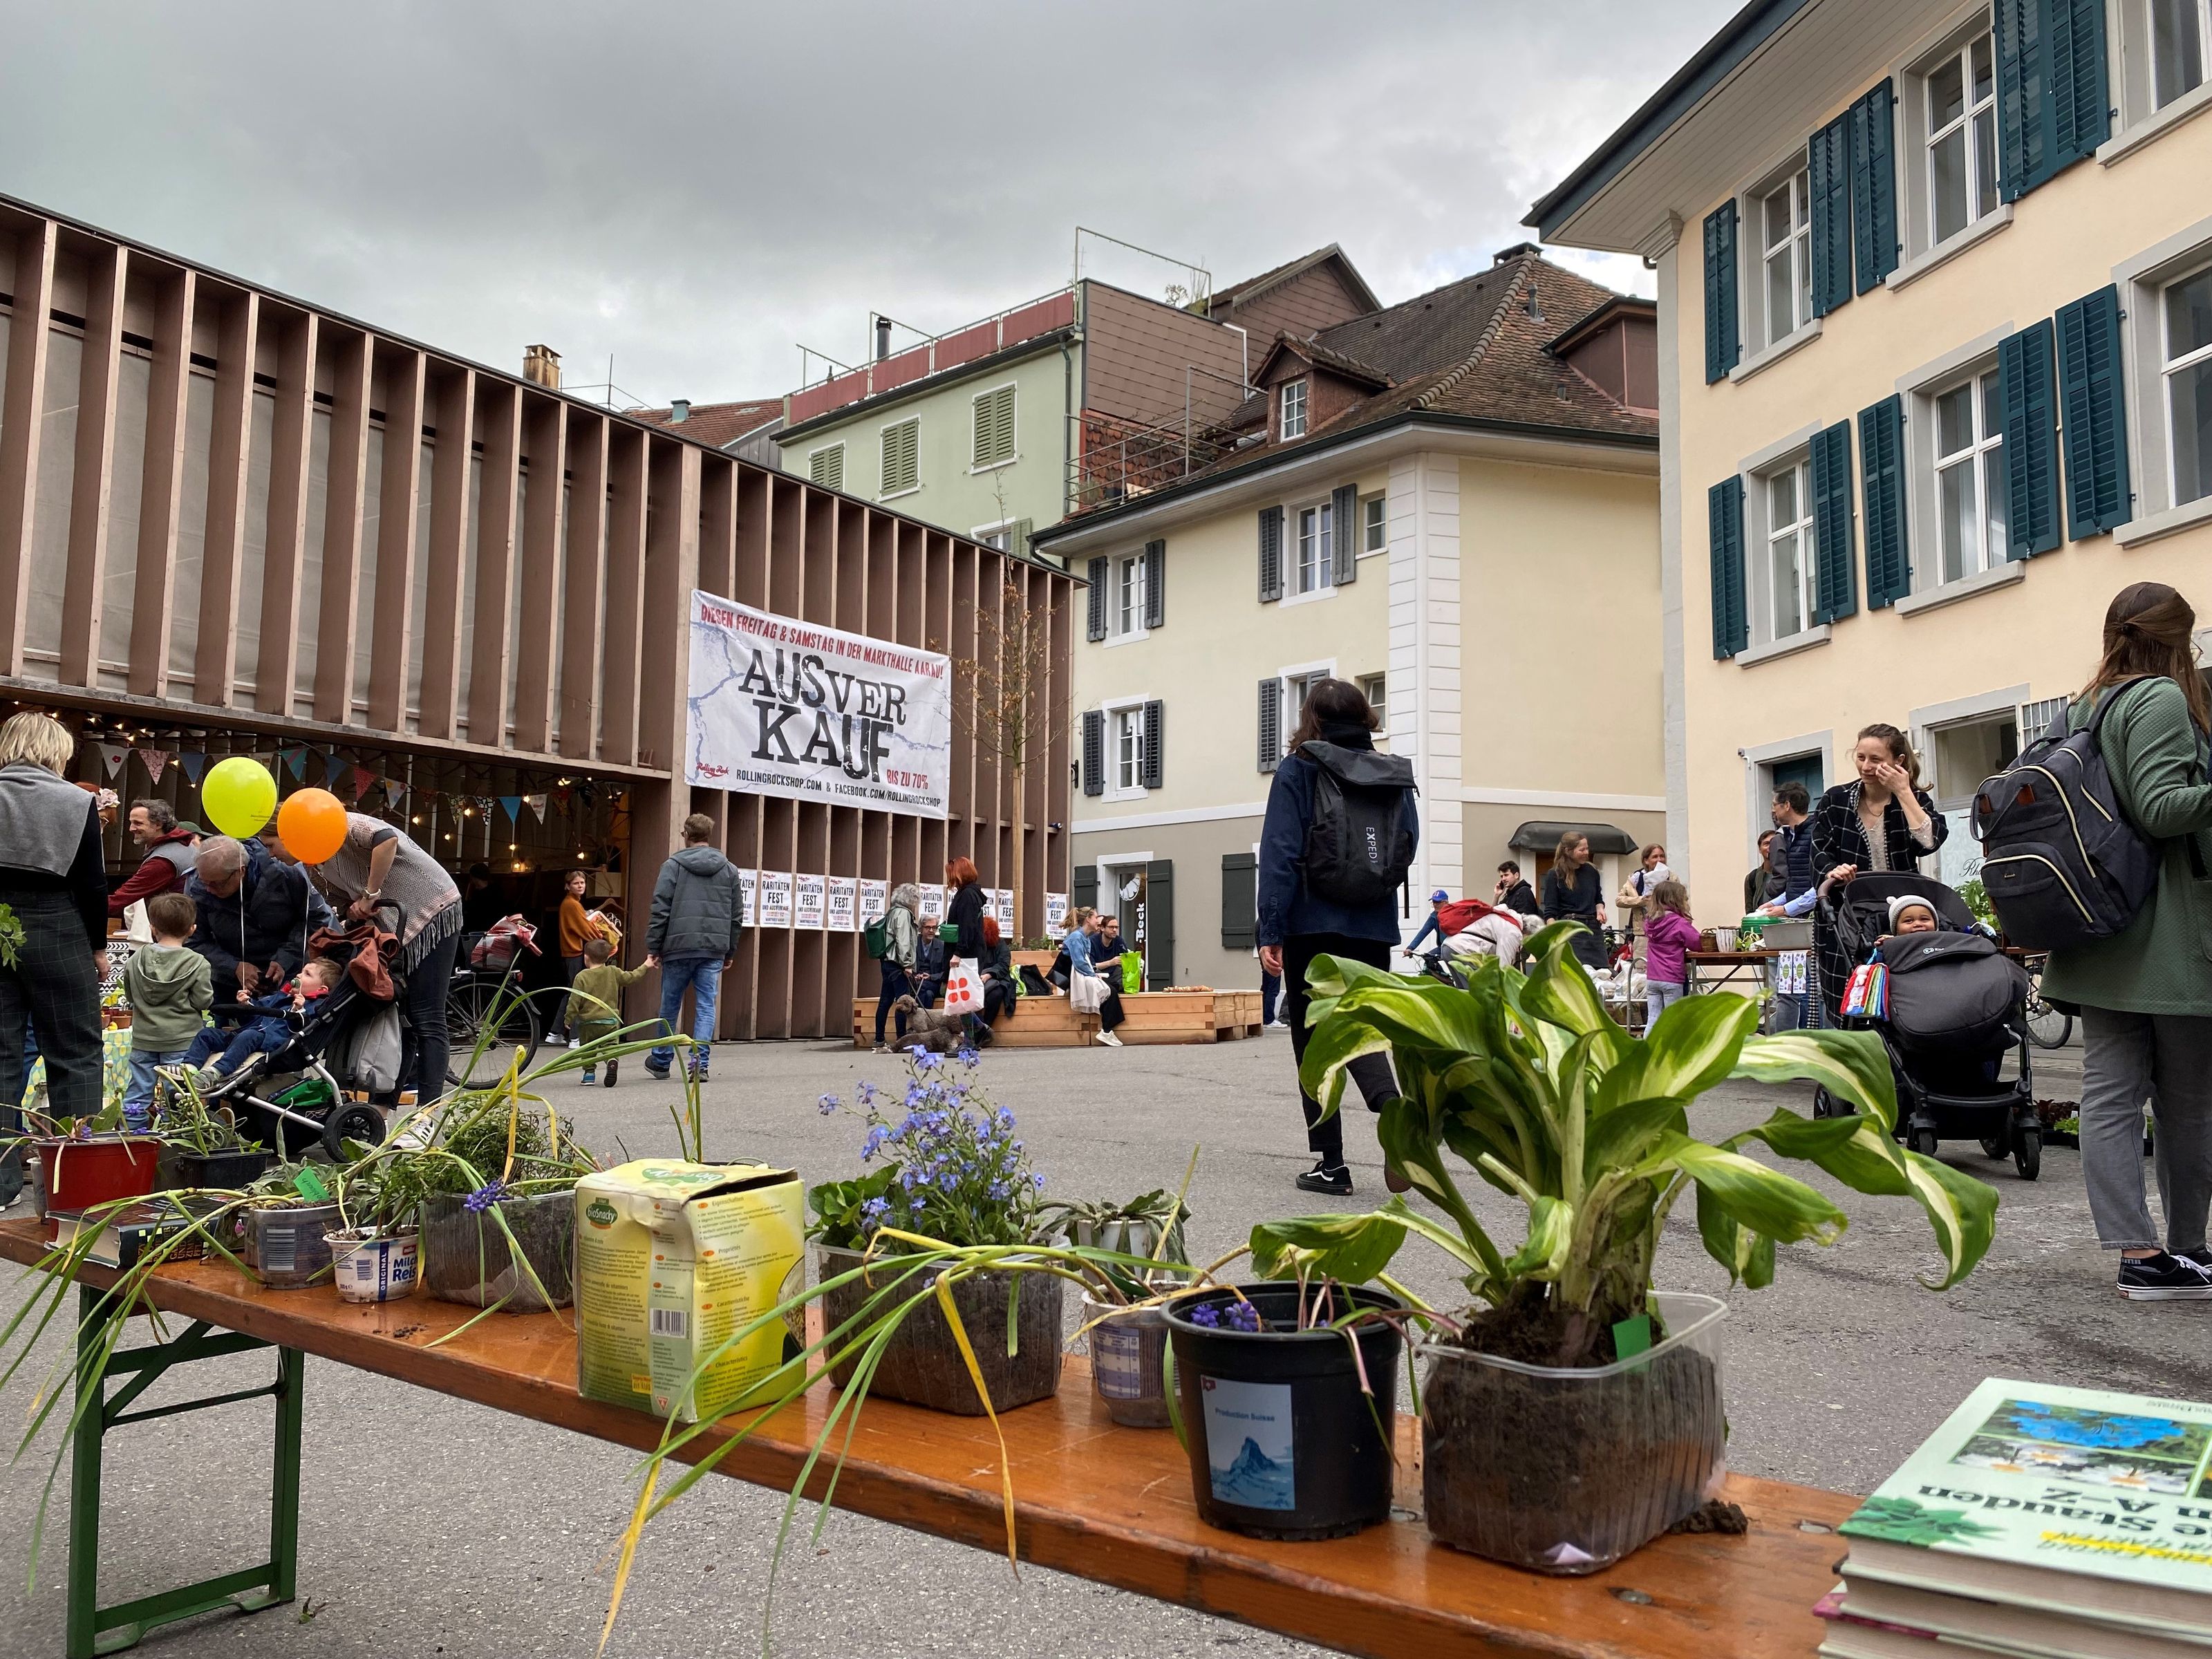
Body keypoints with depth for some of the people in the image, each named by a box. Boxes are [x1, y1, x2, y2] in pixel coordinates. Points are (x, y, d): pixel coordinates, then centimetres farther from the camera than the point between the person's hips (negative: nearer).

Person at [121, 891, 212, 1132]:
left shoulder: (137, 959, -1)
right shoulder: (197, 963, -13)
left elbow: (129, 994, 10)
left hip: (143, 1038, 4)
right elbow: (203, 1001, -11)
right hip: (182, 1040, -3)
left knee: (138, 1091, 12)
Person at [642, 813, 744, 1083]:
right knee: (706, 1007, 4)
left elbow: (660, 910, -4)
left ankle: (661, 1061, 24)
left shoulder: (673, 865, 0)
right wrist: (730, 952, 17)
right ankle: (700, 1062, -4)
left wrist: (653, 948, 0)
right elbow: (737, 916, 11)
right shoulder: (729, 869, 10)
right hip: (714, 950, 2)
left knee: (670, 1006, 11)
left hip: (679, 947, -2)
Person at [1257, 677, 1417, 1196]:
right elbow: (1407, 847, 9)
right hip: (1374, 927, 4)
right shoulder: (1394, 775, 8)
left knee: (1314, 1043, 6)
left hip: (1314, 925, -4)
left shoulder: (1298, 770, -3)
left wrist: (1271, 930, -8)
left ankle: (1330, 1163, 6)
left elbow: (1280, 854, -9)